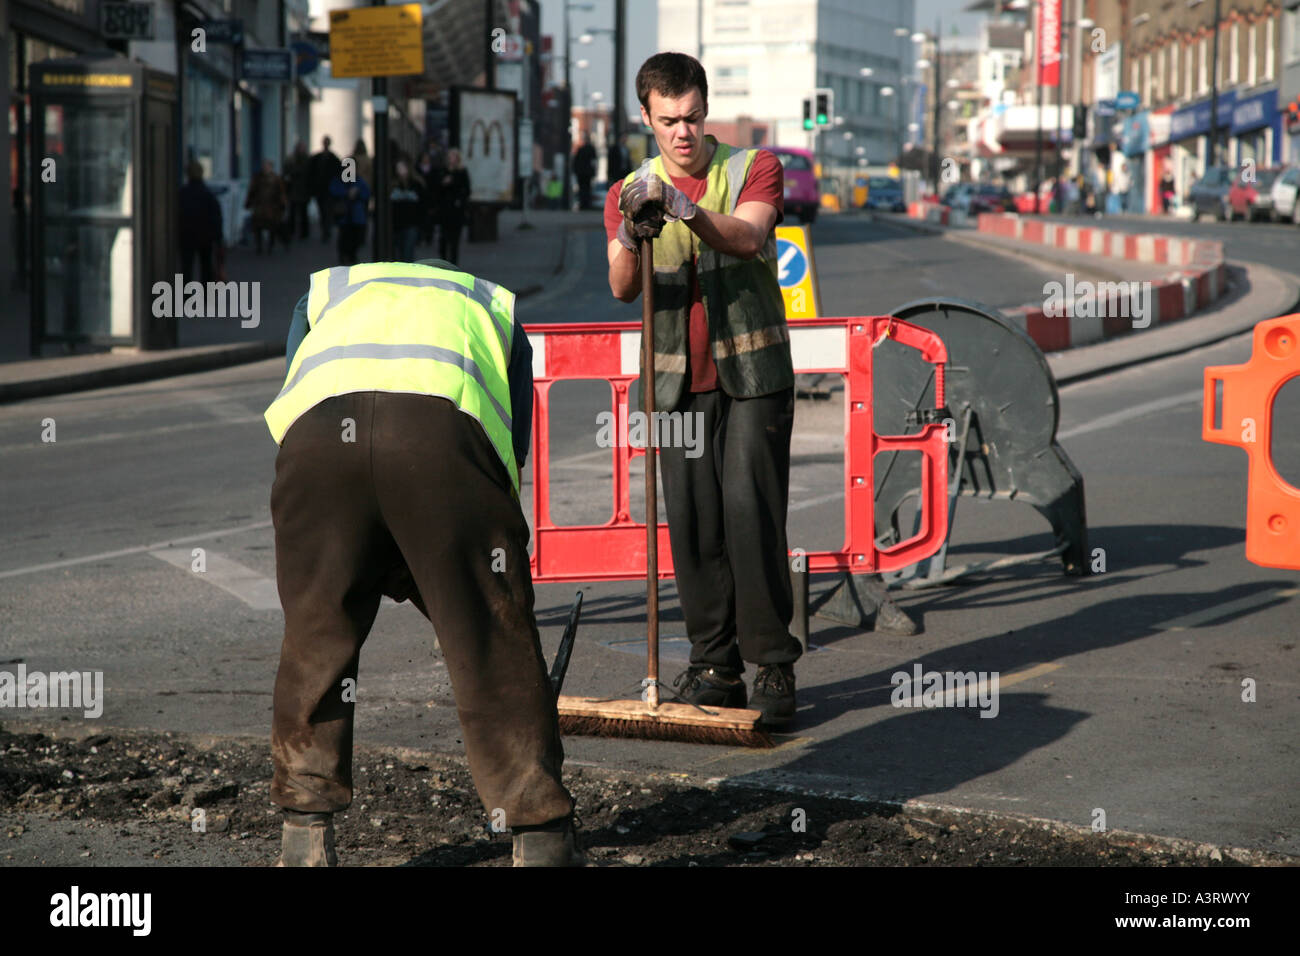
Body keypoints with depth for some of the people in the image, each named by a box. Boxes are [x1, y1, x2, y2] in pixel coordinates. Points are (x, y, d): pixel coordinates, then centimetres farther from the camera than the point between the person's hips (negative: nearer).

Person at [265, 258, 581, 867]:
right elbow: (511, 455, 30)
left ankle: (303, 838, 23)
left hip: (318, 425, 1)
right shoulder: (495, 306, 40)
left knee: (315, 637, 17)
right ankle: (540, 838, 11)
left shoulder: (324, 292, 42)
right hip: (444, 426, -1)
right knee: (493, 644, 8)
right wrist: (446, 576, 39)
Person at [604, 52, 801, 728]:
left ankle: (773, 665, -7)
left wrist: (689, 211, -38)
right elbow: (622, 288, -10)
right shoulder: (629, 192, 6)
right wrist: (629, 234, -30)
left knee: (751, 512, -11)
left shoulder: (754, 169, 1)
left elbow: (746, 236, -20)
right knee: (693, 524, -1)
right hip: (680, 382, 3)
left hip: (752, 373, -2)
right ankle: (715, 668, 6)